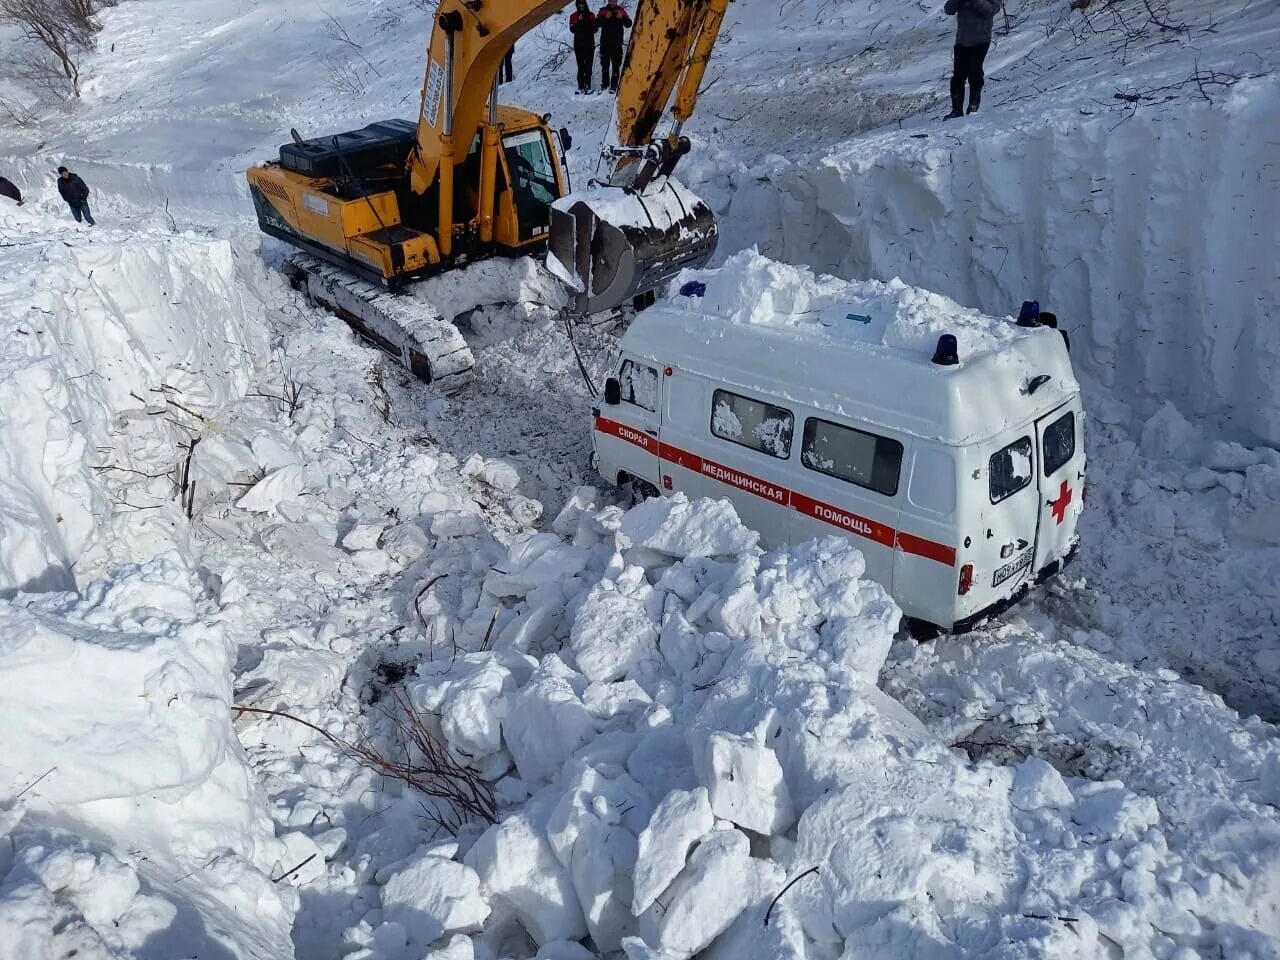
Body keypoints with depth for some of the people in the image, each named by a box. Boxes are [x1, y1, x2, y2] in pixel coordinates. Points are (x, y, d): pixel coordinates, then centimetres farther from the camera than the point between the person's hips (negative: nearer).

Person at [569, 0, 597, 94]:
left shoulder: (591, 15, 10)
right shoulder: (573, 16, 6)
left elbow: (594, 29, 5)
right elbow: (572, 29, -5)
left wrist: (587, 22, -11)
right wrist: (579, 22, -18)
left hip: (589, 44, 1)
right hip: (579, 44, -1)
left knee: (588, 66, -4)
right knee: (581, 66, -8)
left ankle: (587, 85, -1)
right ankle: (581, 86, -8)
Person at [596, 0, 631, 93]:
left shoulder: (621, 11, 7)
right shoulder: (603, 10, 7)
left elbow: (629, 24, 0)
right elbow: (597, 23, -5)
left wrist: (622, 18, -19)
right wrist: (605, 17, -21)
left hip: (617, 43, 0)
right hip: (605, 43, 0)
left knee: (616, 65, -3)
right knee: (605, 64, 3)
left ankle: (614, 85, -3)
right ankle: (605, 84, 8)